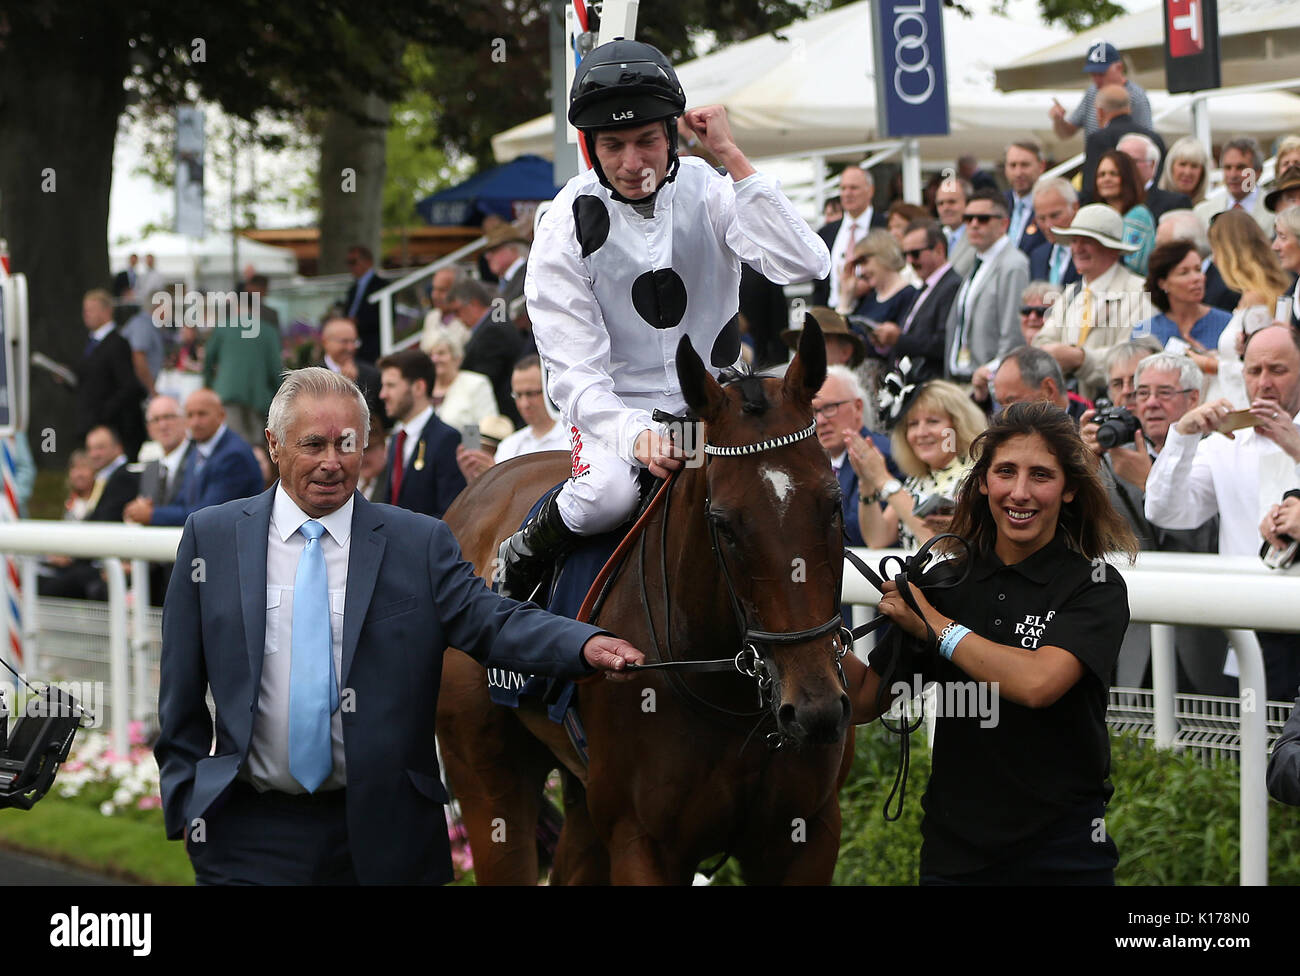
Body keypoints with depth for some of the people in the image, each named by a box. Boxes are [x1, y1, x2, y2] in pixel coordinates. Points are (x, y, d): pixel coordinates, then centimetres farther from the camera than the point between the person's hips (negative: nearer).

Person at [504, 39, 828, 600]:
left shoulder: (707, 191, -6)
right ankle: (521, 558, -3)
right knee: (610, 492, -35)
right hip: (615, 411, -2)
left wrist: (732, 157, -24)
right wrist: (635, 435, -35)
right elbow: (574, 375, -15)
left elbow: (805, 266, -22)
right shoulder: (568, 227, -10)